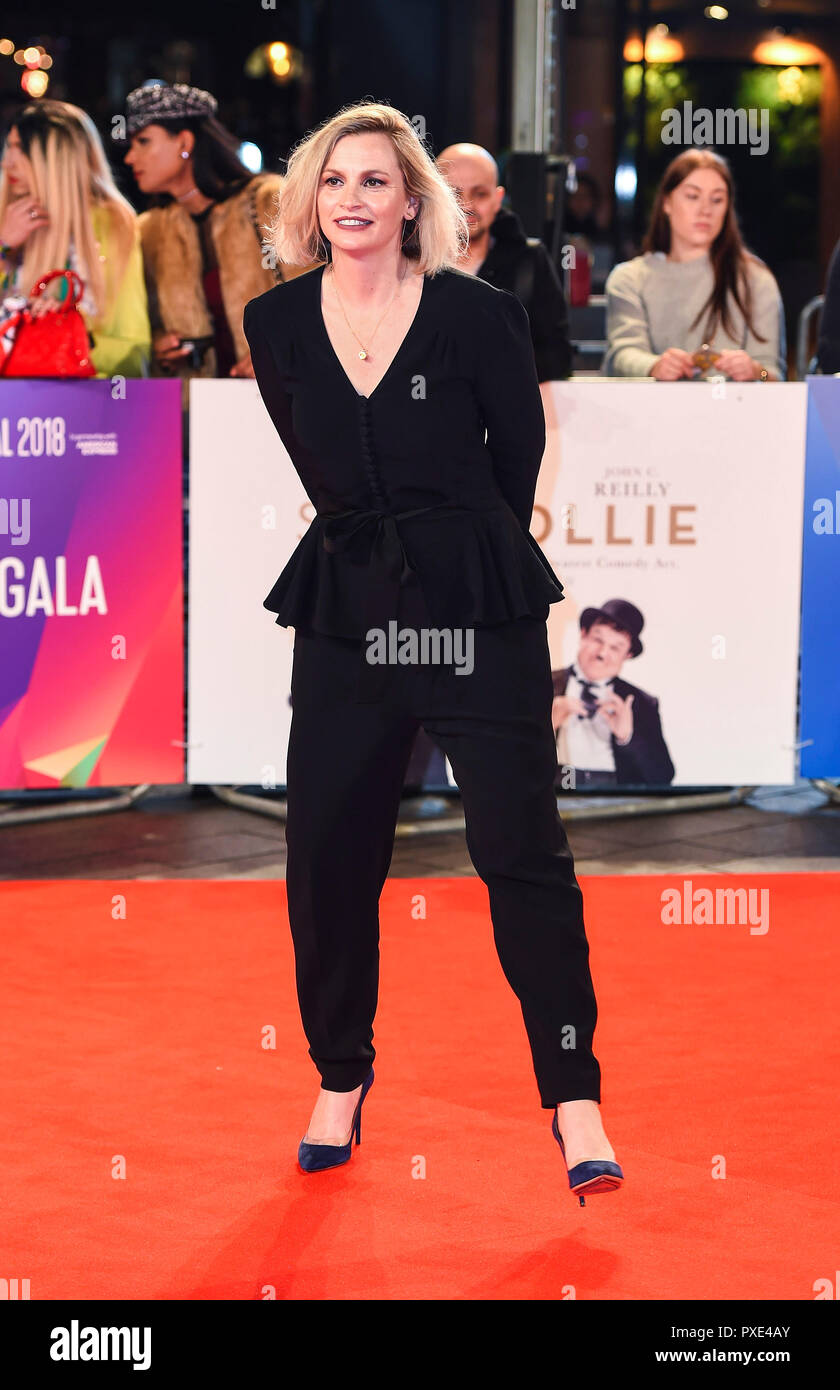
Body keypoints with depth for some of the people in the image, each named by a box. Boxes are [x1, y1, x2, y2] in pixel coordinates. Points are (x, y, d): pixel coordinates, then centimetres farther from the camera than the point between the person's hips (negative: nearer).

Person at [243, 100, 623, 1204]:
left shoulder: (477, 313, -7)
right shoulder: (276, 323, 4)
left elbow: (520, 448, 6)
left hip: (477, 610, -3)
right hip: (345, 610, 4)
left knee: (521, 847, -6)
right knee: (326, 854, 4)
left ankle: (574, 1098, 0)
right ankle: (341, 1080, 23)